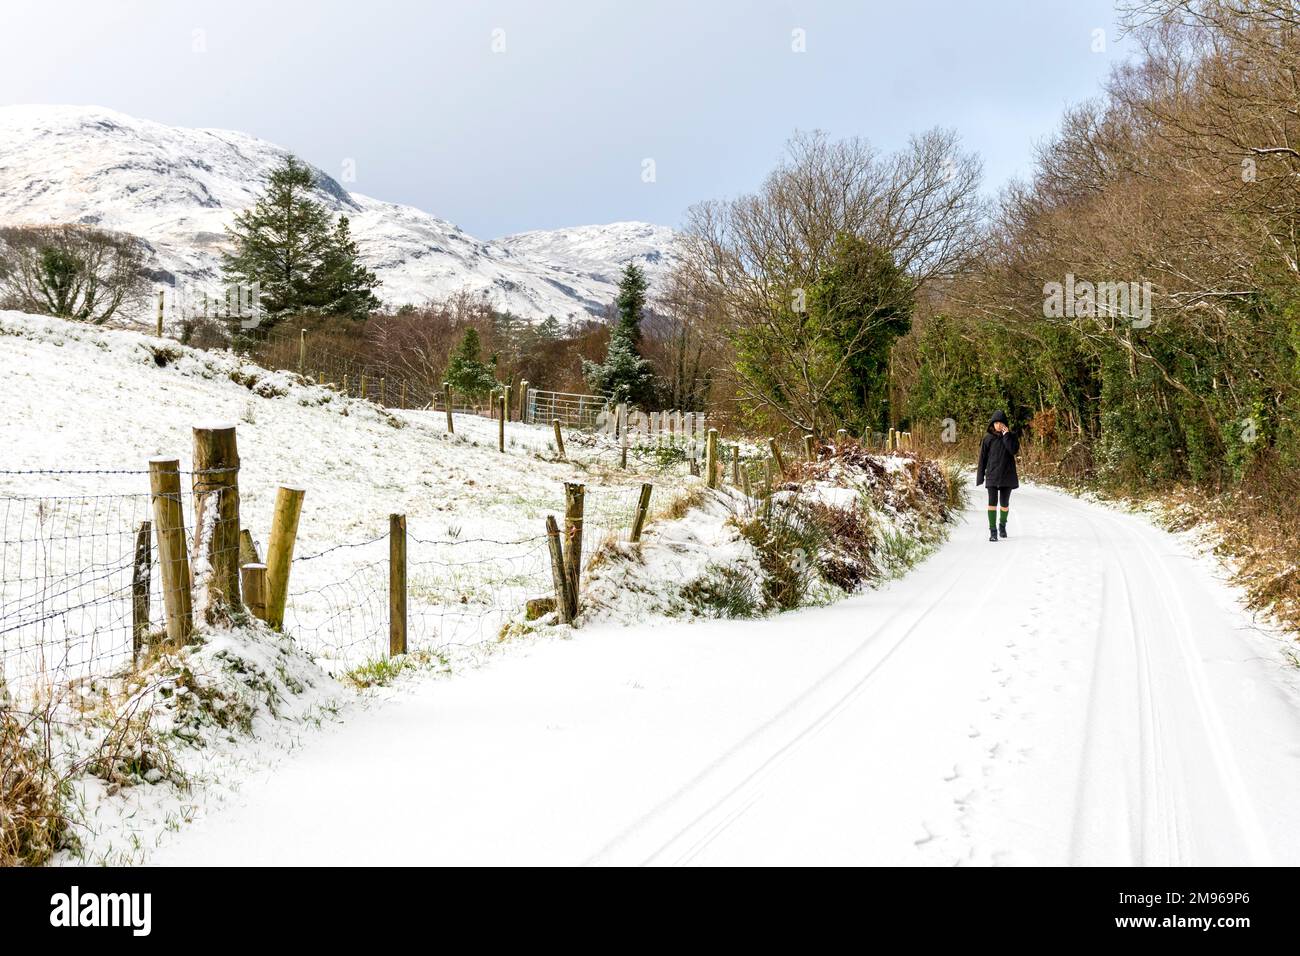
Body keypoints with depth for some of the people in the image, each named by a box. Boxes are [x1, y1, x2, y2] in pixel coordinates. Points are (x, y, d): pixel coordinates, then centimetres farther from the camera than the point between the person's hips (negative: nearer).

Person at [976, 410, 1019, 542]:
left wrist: (1006, 435, -14)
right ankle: (993, 531, -9)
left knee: (1004, 503, 7)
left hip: (1007, 475, 1)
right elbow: (982, 458, 4)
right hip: (992, 475, -1)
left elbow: (1014, 450, -16)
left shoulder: (1012, 436, 3)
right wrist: (980, 476, 1)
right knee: (992, 502, -9)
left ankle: (1002, 525, 32)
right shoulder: (988, 439, 2)